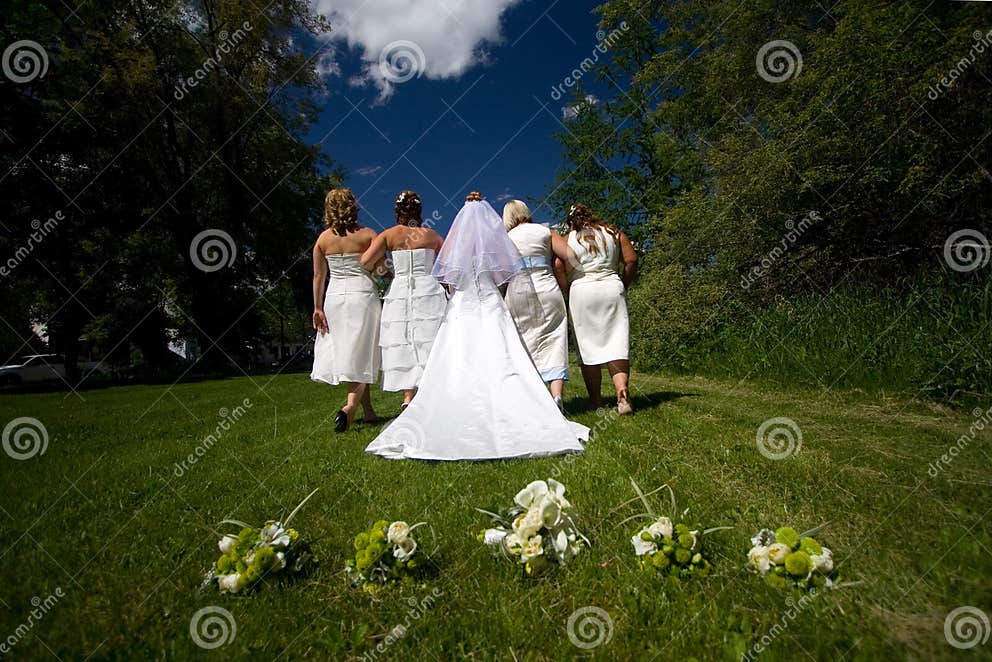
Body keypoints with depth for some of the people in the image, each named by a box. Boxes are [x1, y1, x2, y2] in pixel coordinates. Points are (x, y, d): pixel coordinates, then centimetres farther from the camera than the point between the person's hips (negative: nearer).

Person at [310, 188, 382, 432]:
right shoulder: (367, 234, -5)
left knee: (345, 353, 12)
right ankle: (350, 407, -18)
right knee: (361, 356, 2)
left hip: (335, 297, 3)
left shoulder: (323, 238, 3)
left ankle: (368, 412, 20)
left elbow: (318, 276, 3)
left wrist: (317, 307, 6)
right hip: (363, 295, -3)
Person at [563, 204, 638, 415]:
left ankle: (596, 402, 5)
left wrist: (566, 290, 9)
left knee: (588, 348, 3)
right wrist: (623, 285, 17)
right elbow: (631, 260, 7)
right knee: (616, 344, -1)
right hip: (612, 288, 2)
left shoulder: (568, 240, 7)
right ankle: (623, 395, -18)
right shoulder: (614, 233, 14)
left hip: (581, 292, -2)